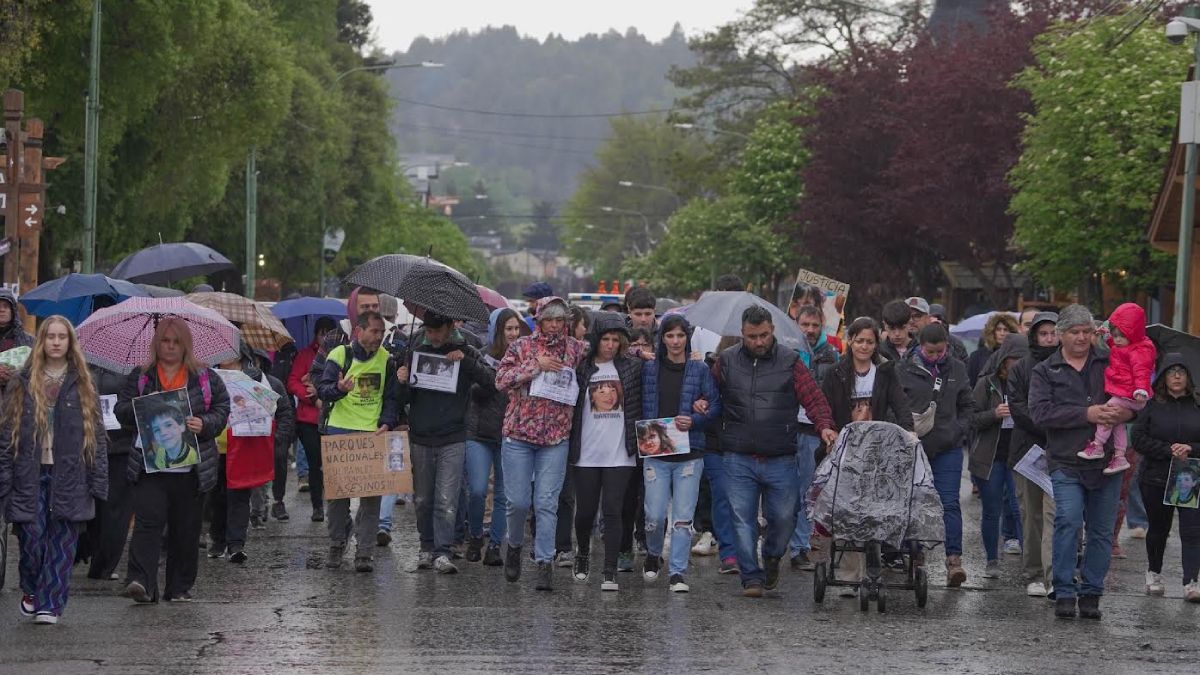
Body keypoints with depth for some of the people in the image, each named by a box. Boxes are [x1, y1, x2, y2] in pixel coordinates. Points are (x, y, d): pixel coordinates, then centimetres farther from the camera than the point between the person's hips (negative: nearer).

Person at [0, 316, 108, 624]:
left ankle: (50, 604, 5)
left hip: (69, 476, 0)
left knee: (62, 544, -2)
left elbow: (97, 435, 5)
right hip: (30, 474, 0)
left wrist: (98, 482, -3)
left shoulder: (82, 385, 7)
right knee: (32, 538, -3)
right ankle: (31, 590, 22)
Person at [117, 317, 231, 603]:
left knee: (186, 530, 6)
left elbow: (222, 409, 7)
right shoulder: (140, 376, 10)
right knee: (148, 521, -15)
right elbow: (122, 411, 8)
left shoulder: (205, 377, 9)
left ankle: (180, 587, 16)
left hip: (191, 468, 1)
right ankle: (141, 582, -23)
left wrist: (205, 424, -12)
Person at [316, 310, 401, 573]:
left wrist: (387, 423, -9)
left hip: (373, 433, 1)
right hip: (340, 432, -1)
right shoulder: (339, 356, -2)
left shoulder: (386, 359, 6)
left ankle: (364, 551, 2)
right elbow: (323, 390, -6)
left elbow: (391, 397, 8)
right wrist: (338, 389, -29)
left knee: (371, 494, -2)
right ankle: (337, 544, 20)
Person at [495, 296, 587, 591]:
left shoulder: (575, 349, 6)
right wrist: (536, 366, -17)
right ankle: (514, 544, 29)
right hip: (519, 433, -1)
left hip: (556, 437, 1)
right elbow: (501, 379, -9)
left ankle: (545, 563, 0)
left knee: (547, 503, -3)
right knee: (518, 501, 0)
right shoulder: (521, 347, 1)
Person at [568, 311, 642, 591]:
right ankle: (582, 555, 35)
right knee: (585, 511, 9)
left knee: (613, 510, -6)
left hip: (619, 453, 0)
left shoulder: (632, 367, 5)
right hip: (586, 454, 0)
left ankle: (610, 571, -4)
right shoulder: (580, 368, 0)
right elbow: (568, 406, 2)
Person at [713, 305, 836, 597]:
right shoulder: (727, 361, 7)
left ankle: (772, 557, 33)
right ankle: (751, 577, 8)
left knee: (783, 518, 4)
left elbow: (814, 398, -3)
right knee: (743, 520, -1)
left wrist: (825, 426, -20)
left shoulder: (790, 362, 2)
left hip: (780, 460, -1)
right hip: (739, 460, 1)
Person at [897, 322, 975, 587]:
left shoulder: (957, 369, 8)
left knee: (949, 503, -7)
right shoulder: (905, 370, -2)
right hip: (913, 446, -1)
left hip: (947, 448, 1)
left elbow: (967, 406, 19)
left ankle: (954, 560, -12)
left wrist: (959, 429, 3)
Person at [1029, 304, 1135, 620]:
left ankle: (1091, 593, 16)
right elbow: (1040, 412, -9)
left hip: (1106, 463, 3)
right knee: (1069, 521, -19)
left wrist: (1127, 412, -13)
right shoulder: (1045, 372, 7)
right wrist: (1086, 414, -17)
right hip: (1066, 463, -3)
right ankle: (1064, 592, -11)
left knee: (1102, 531, 6)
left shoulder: (1109, 365, 12)